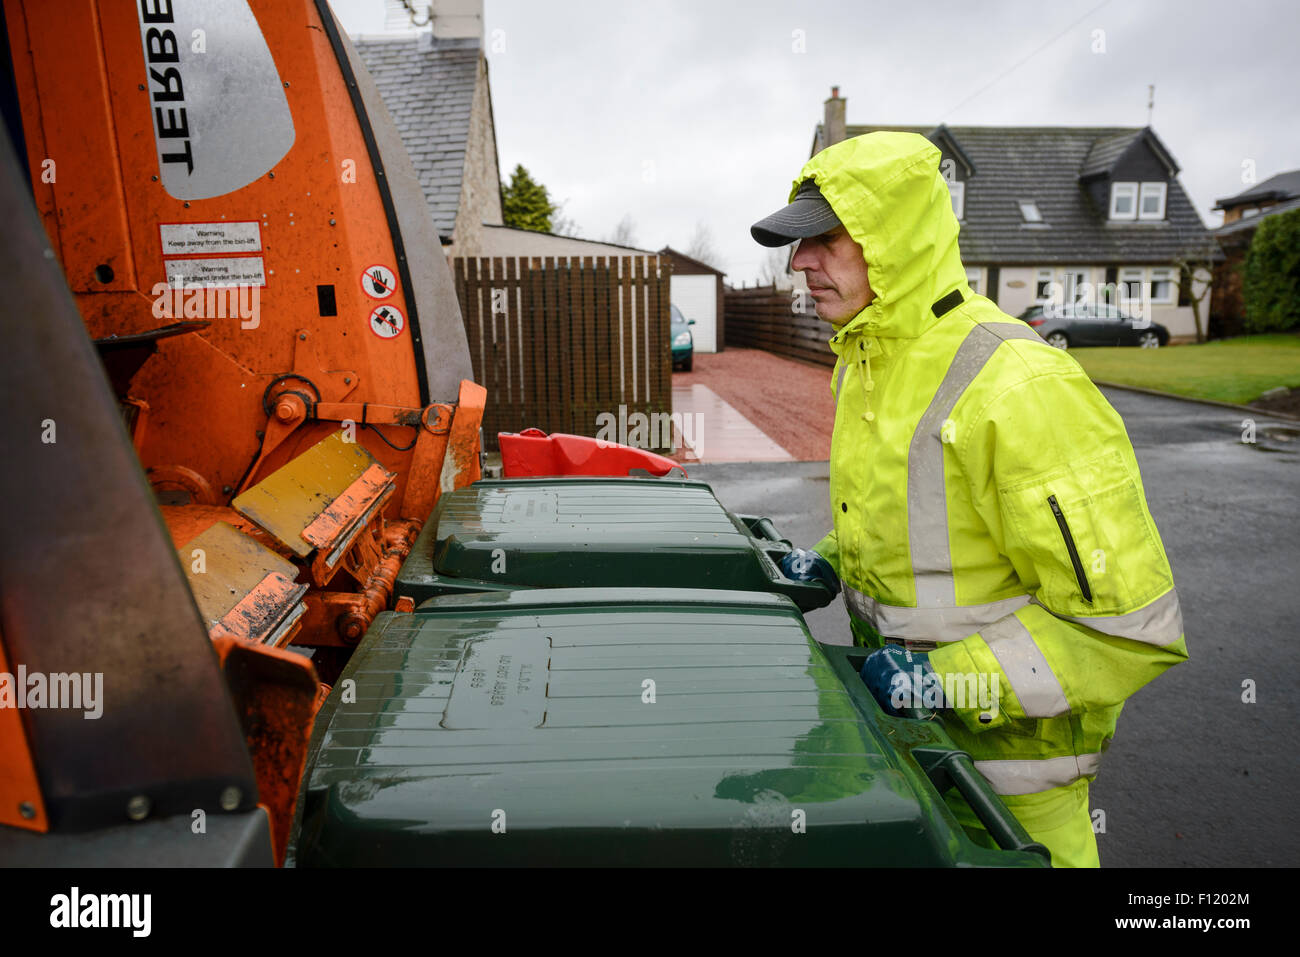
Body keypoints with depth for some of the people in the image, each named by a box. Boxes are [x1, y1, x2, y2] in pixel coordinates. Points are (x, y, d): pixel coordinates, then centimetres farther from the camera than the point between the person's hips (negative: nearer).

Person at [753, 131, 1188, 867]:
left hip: (1004, 752, -7)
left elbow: (1133, 625, -24)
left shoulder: (1016, 387, -27)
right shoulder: (865, 361, 2)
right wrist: (829, 563, 0)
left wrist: (949, 678, -25)